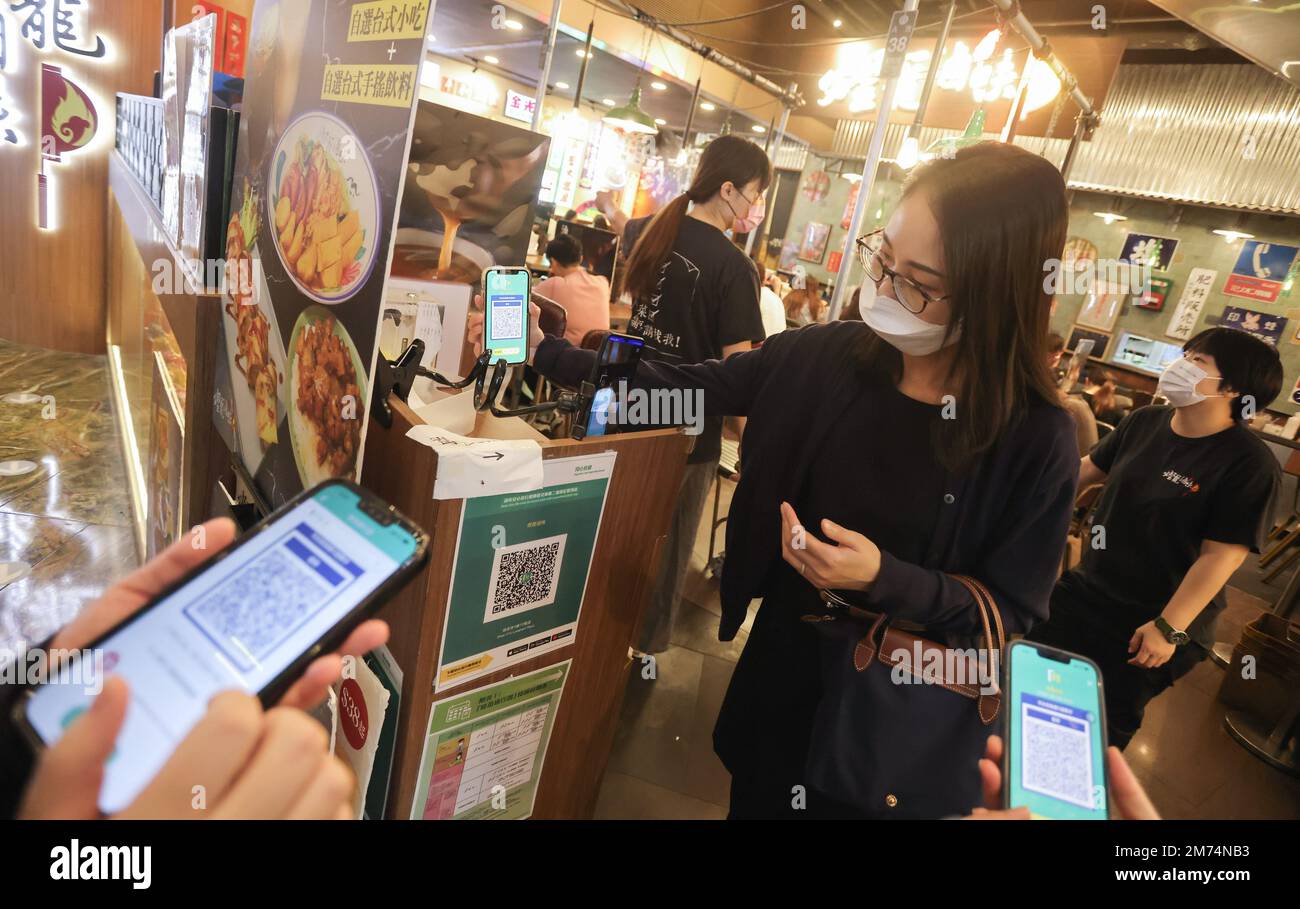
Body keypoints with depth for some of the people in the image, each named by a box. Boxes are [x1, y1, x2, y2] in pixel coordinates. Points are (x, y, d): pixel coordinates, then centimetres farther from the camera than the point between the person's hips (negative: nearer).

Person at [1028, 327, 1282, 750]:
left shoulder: (1249, 463, -20)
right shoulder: (1144, 422, -3)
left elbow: (1223, 554, -20)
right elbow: (1090, 468, 12)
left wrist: (1169, 628, -21)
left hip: (1147, 622, -6)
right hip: (1084, 591, 6)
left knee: (1105, 724, 9)